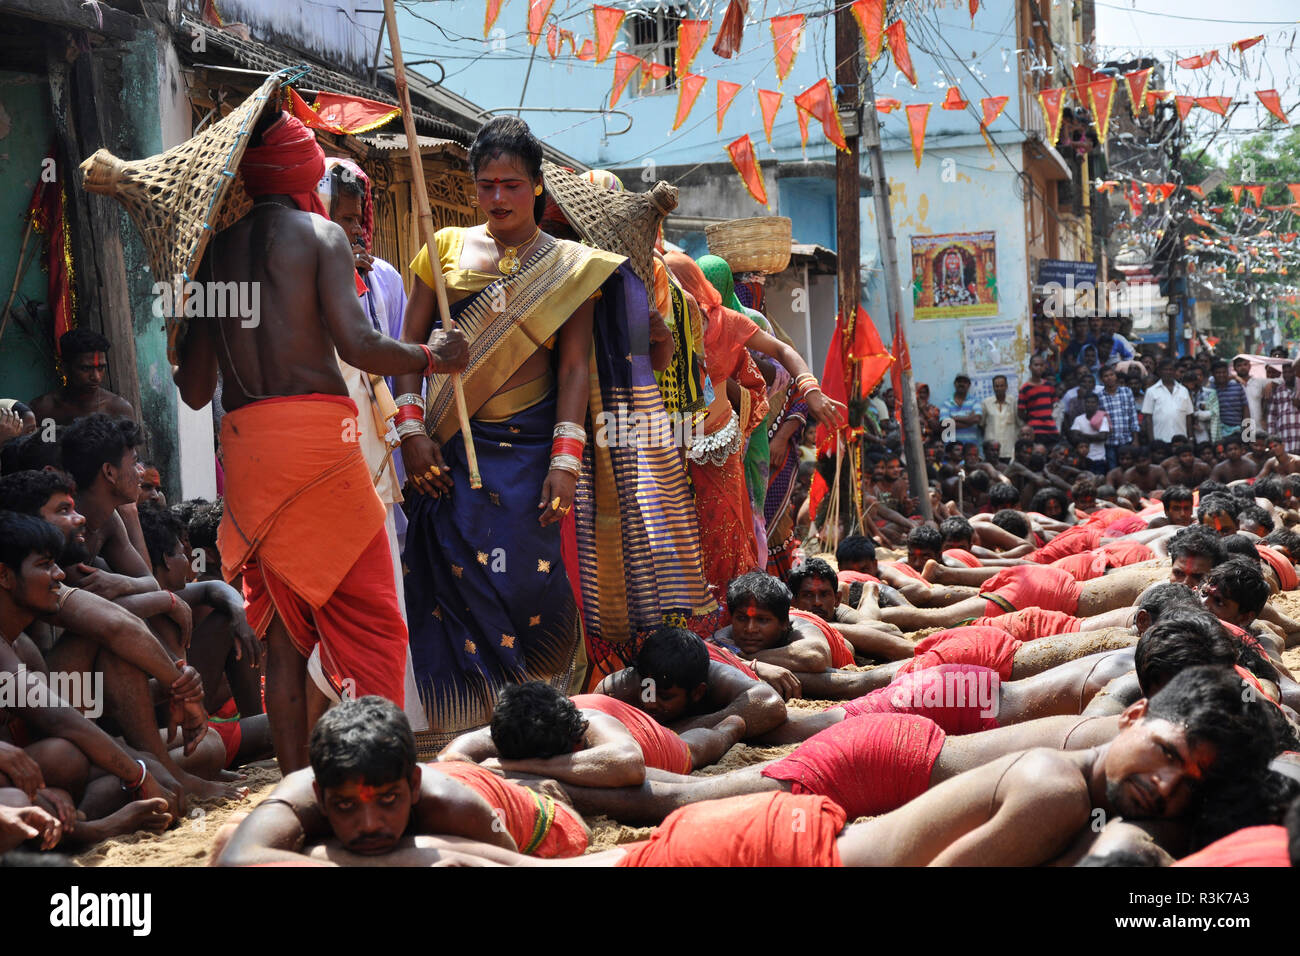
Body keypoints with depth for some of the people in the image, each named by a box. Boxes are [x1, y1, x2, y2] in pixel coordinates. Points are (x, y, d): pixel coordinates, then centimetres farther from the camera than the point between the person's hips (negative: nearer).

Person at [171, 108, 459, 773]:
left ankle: (295, 781, 12)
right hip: (317, 431, -5)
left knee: (283, 628, 11)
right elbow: (355, 344, -13)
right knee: (359, 615, 2)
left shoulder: (213, 248, 12)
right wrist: (432, 357, 2)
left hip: (244, 442, 5)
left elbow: (194, 389, 11)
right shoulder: (319, 234, -1)